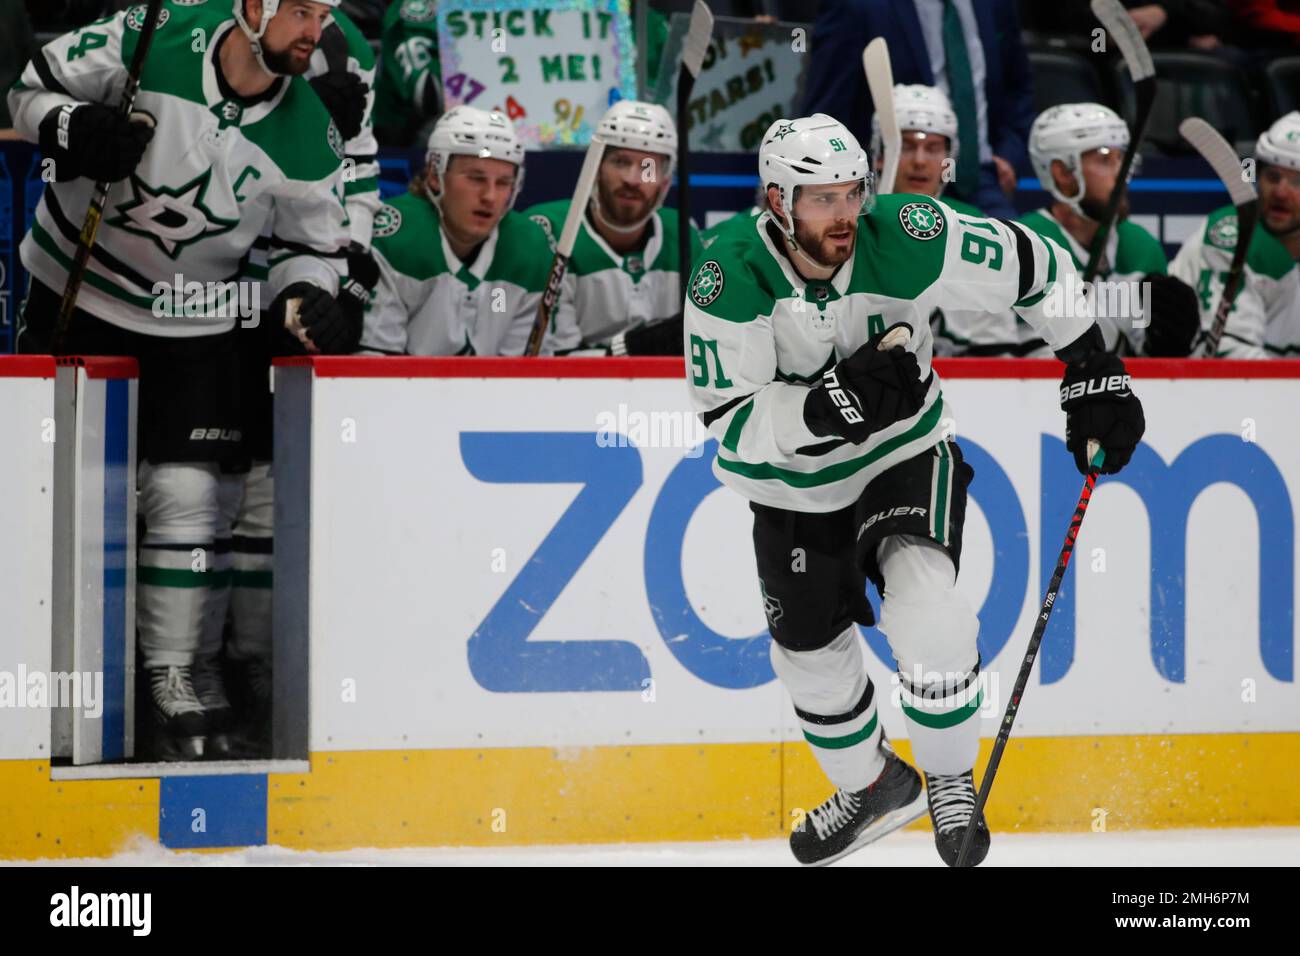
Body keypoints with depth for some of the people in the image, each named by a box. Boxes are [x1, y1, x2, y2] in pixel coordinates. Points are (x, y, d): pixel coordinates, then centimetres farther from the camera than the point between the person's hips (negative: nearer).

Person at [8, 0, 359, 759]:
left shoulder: (308, 137, -13)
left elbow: (310, 241, 1)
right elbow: (34, 88, -8)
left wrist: (311, 297, -20)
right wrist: (75, 131, -29)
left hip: (193, 328, 1)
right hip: (74, 298, -1)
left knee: (185, 492, -6)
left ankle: (172, 680, 5)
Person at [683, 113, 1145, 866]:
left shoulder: (906, 238, -26)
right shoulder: (729, 284, -26)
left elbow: (1033, 266, -12)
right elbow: (732, 421, -26)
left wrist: (1095, 374, -8)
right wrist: (831, 406, -42)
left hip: (906, 454, -2)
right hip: (797, 485, 2)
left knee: (925, 605, -25)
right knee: (809, 648, 14)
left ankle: (951, 778, 1)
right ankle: (873, 789, 44)